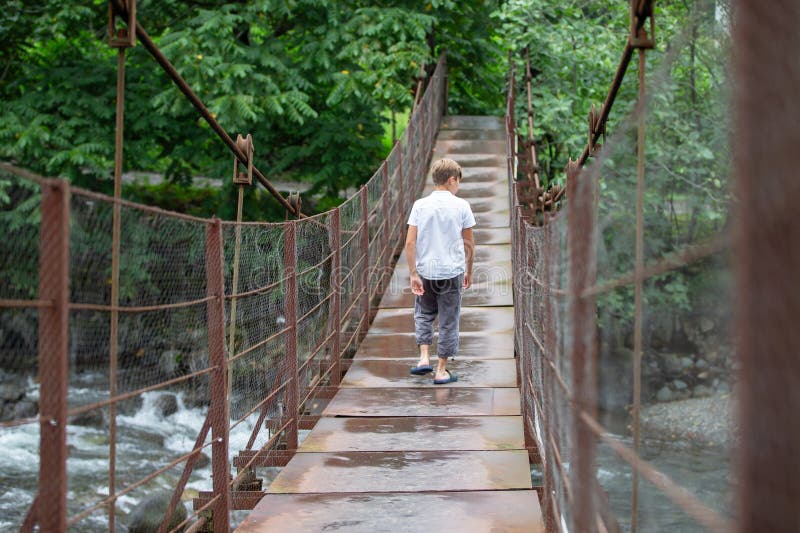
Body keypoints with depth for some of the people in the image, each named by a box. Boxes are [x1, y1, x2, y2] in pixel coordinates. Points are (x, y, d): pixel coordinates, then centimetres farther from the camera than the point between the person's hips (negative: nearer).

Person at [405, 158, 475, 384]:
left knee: (423, 314, 22)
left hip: (425, 271, 2)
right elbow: (469, 244, 0)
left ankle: (424, 357, 7)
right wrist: (469, 272, 13)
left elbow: (410, 243, -7)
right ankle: (441, 370, 13)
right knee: (449, 321, 9)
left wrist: (413, 274, -3)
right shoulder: (461, 206, -5)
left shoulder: (420, 205, -1)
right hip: (452, 271, -2)